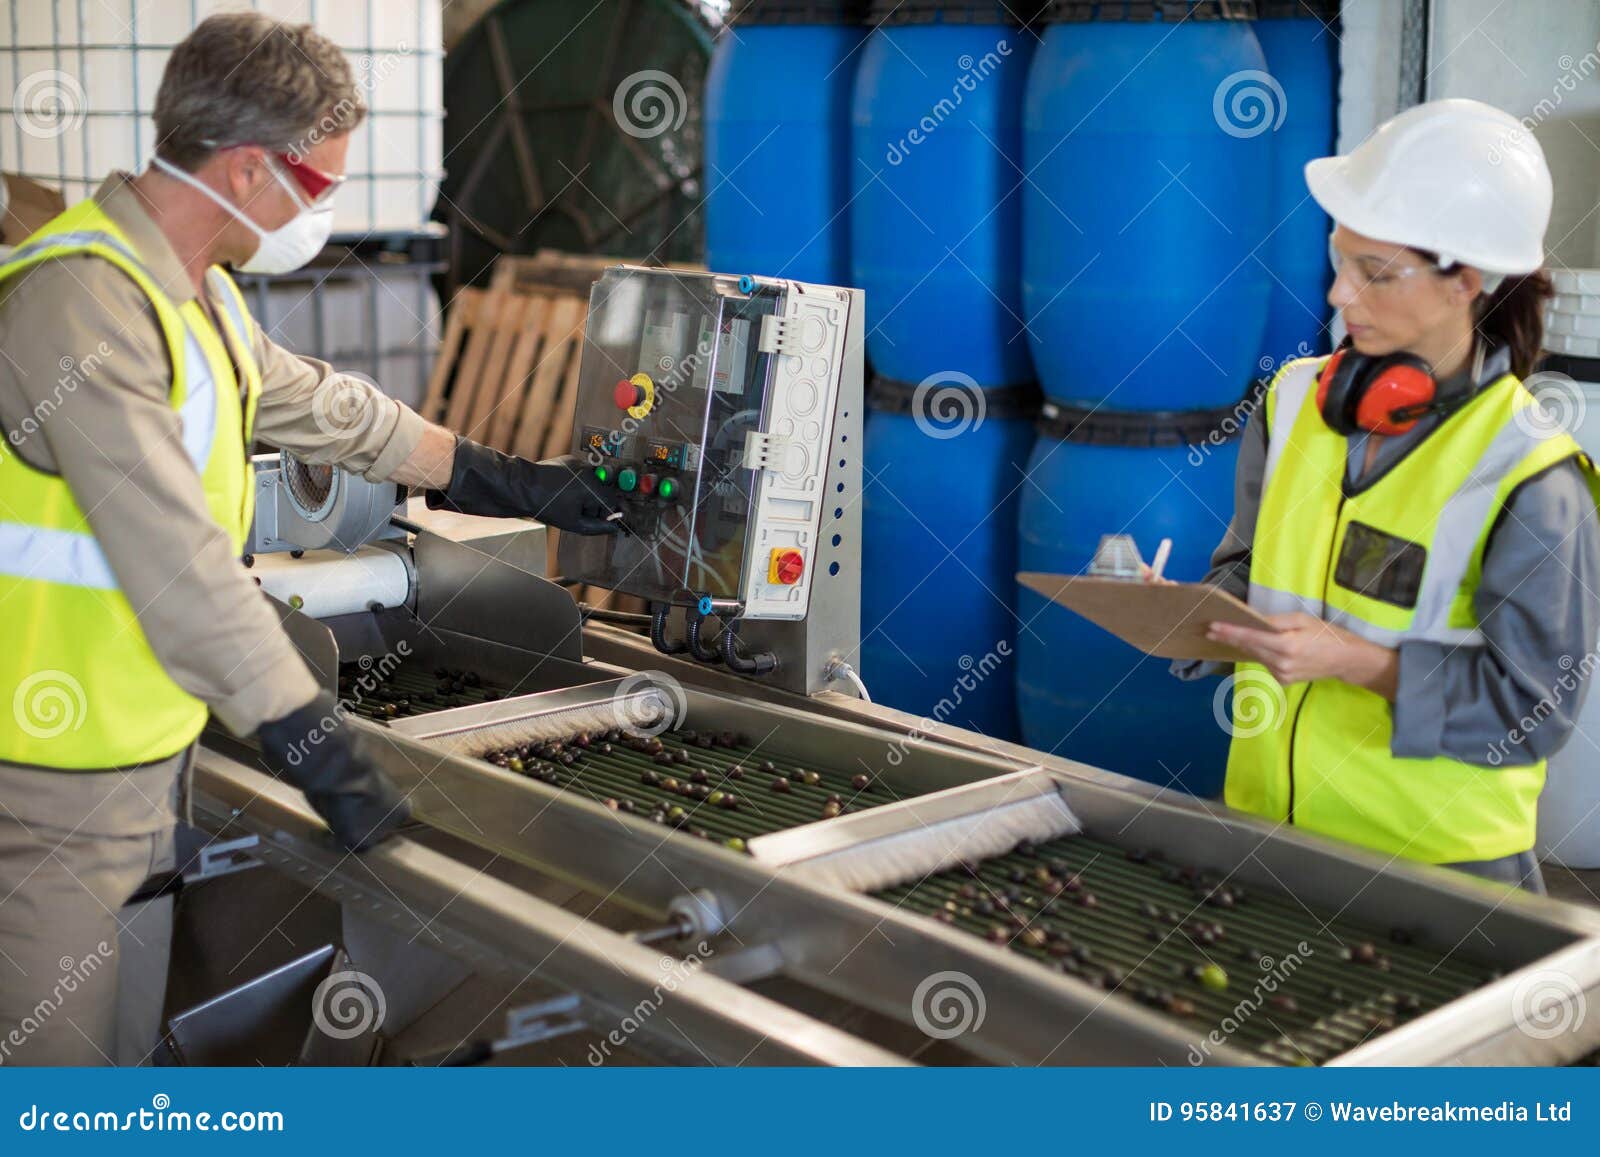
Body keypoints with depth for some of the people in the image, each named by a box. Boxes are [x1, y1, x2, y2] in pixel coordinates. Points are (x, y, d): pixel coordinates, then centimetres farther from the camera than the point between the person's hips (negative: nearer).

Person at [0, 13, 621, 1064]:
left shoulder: (197, 297, 10)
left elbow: (327, 409, 23)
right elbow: (180, 564, -27)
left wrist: (514, 484, 28)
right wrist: (320, 750, -23)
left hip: (149, 768, 10)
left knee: (137, 1044, 18)